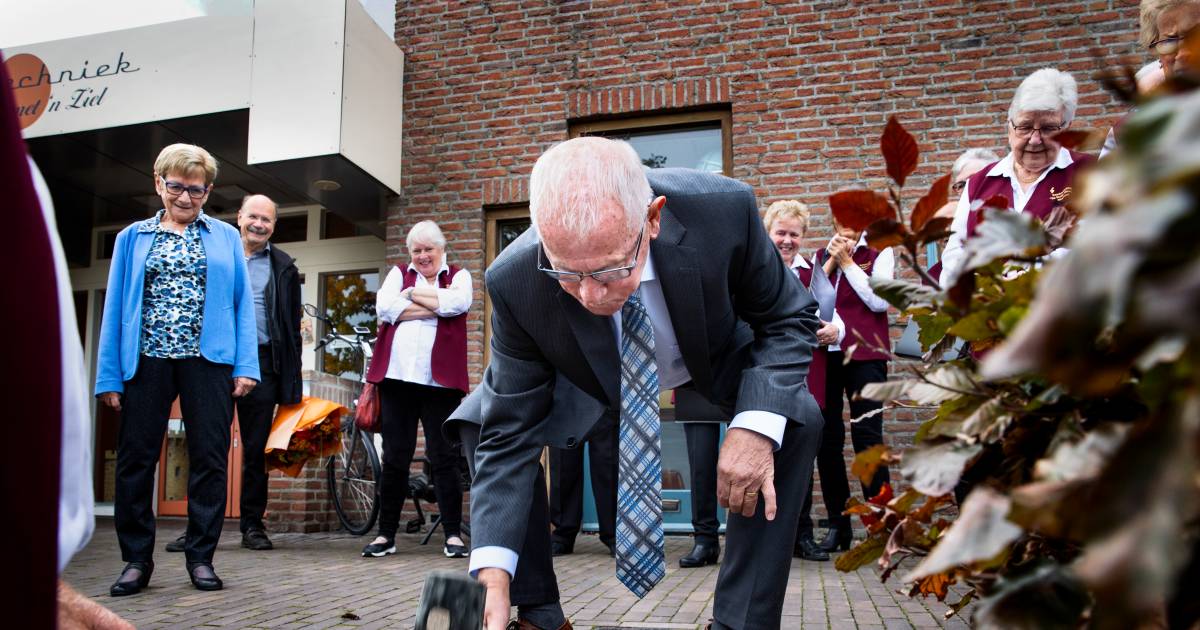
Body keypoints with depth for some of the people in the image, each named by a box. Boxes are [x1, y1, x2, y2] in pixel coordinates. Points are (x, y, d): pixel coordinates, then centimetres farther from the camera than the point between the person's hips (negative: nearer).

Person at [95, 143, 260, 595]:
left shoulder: (225, 237, 11)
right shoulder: (133, 238, 13)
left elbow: (242, 302, 6)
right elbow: (116, 308, 9)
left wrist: (245, 365, -5)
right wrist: (109, 376, 0)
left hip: (208, 360, -1)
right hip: (146, 360, 1)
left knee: (209, 458, 0)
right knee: (135, 460, 3)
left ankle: (201, 556, 11)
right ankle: (137, 560, 15)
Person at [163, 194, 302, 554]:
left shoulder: (284, 268, 11)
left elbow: (293, 326, 9)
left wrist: (292, 377, 2)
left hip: (262, 361, 0)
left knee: (256, 449, 4)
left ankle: (253, 525, 13)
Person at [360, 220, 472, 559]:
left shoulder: (459, 276, 12)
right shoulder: (399, 274, 17)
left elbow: (458, 302, -11)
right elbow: (384, 306, -3)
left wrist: (411, 295, -2)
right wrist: (436, 306, -5)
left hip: (440, 380, -2)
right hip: (397, 378, 2)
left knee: (444, 458, 0)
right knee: (395, 459, 7)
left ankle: (453, 534, 7)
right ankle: (386, 534, 16)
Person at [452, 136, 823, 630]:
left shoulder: (723, 212, -35)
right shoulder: (514, 283, -33)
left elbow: (788, 316, -19)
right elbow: (509, 431, -26)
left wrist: (756, 425, -36)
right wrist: (494, 577, -34)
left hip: (712, 366, 0)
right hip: (591, 381, 1)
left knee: (797, 420, -27)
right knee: (481, 420, -18)